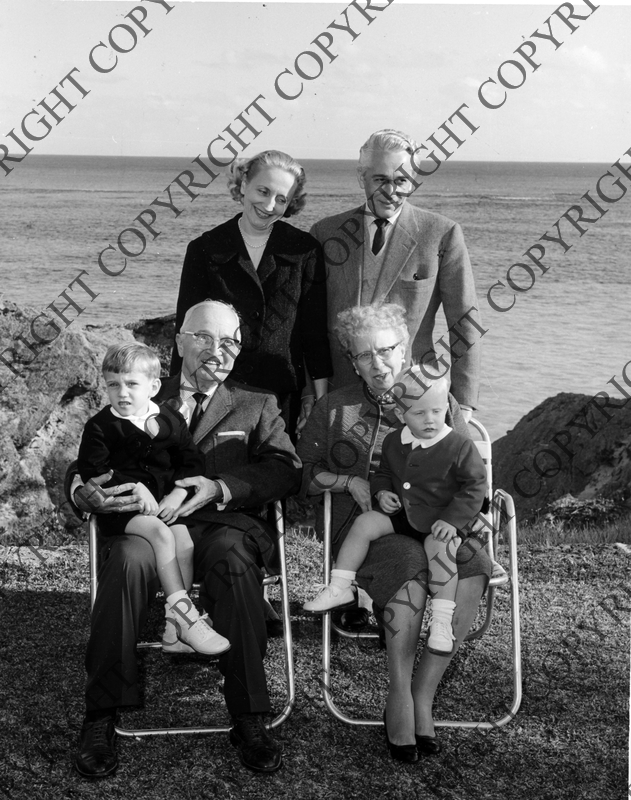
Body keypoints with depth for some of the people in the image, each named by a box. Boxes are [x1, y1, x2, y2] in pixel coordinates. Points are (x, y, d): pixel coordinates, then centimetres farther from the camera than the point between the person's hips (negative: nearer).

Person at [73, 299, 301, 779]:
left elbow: (287, 470, 3)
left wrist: (220, 488, -15)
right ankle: (102, 718, -24)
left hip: (224, 525, 0)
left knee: (232, 556, -36)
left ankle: (249, 719, -28)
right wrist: (88, 493, -11)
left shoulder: (258, 406, 21)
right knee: (129, 558, -34)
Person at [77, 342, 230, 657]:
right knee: (161, 534, -30)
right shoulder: (99, 427, 3)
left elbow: (192, 461, 9)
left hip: (165, 501, 3)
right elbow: (92, 468, -6)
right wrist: (135, 487, -17)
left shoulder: (171, 421, 11)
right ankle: (184, 614, -29)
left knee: (184, 541, -25)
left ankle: (177, 620, -18)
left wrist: (177, 494, -9)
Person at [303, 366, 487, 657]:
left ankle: (442, 621, -28)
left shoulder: (460, 447, -13)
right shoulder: (393, 442, 4)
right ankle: (339, 588, -4)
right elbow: (384, 473, 22)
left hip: (439, 523, -5)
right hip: (400, 514, 5)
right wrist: (382, 492, -1)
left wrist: (453, 520, -19)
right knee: (364, 523, -13)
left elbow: (475, 486, -10)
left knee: (440, 548, -33)